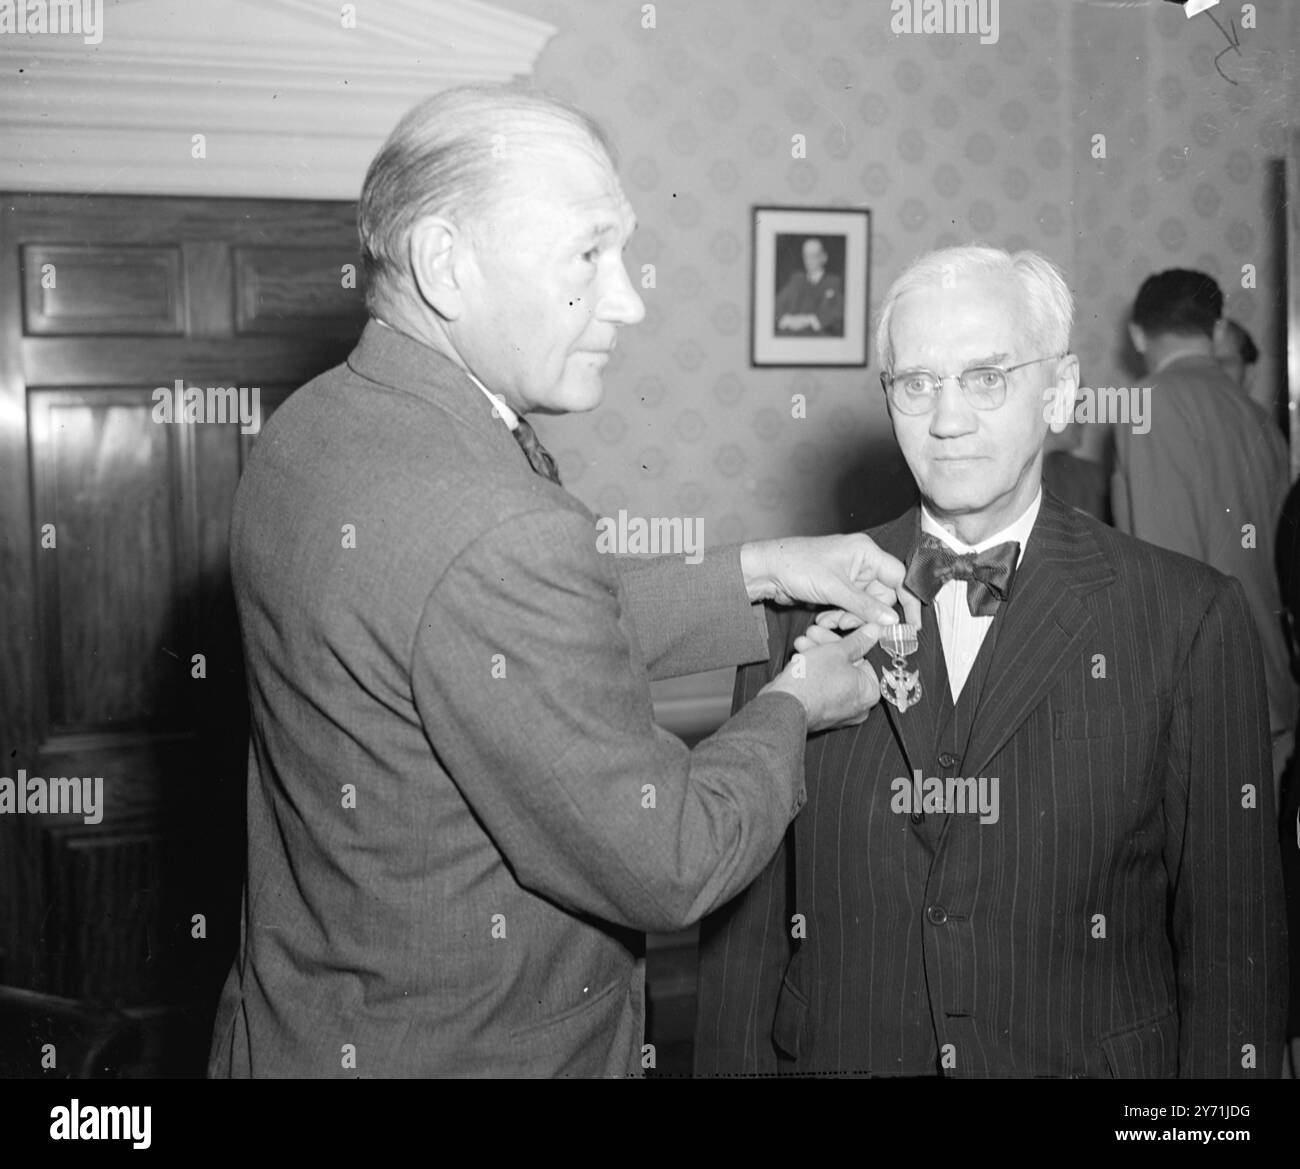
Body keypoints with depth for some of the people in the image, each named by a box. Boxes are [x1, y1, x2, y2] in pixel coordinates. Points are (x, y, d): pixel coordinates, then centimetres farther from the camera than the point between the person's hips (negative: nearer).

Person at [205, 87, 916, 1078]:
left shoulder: (321, 426, -2)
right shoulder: (494, 533, -32)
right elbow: (665, 866, -23)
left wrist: (757, 574, 5)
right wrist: (791, 710, -7)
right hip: (454, 1049, -8)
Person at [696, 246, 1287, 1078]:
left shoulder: (1190, 617, -8)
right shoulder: (803, 606, -4)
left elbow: (1233, 945, -6)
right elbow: (746, 921, -3)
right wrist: (733, 1061, -6)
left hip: (1089, 1054, -1)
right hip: (833, 1052, 2)